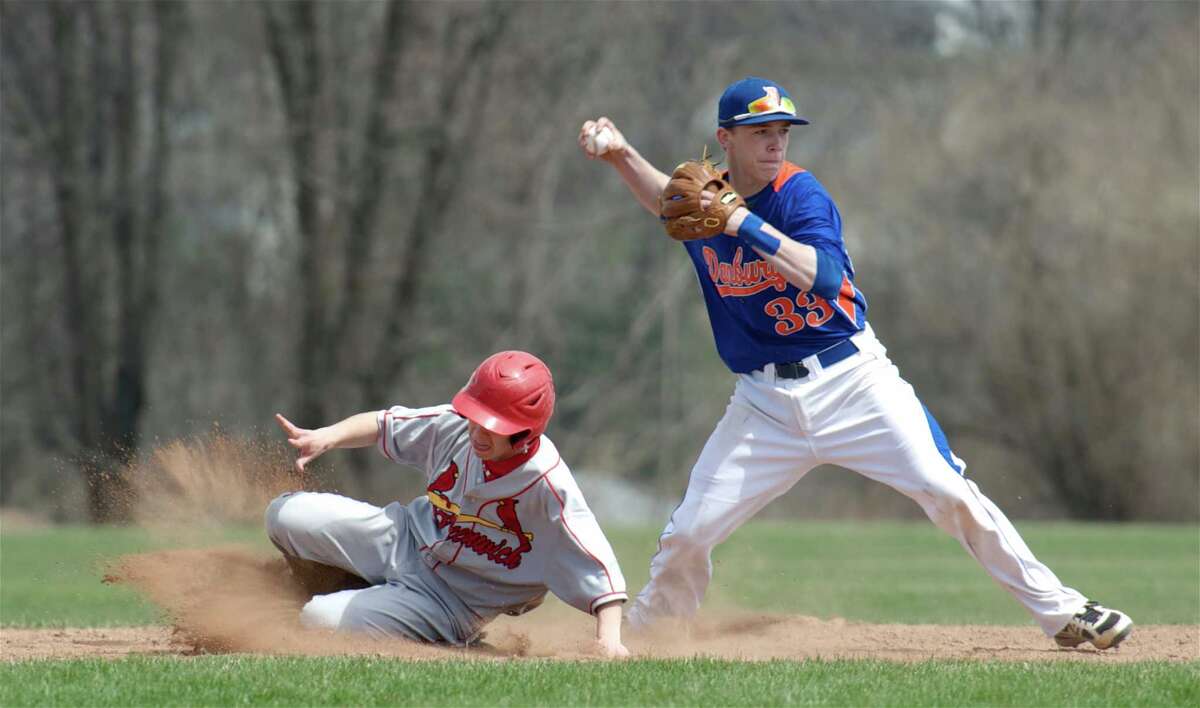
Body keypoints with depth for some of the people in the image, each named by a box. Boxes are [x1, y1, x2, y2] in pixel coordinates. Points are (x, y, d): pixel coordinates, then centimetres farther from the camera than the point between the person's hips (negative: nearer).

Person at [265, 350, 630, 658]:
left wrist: (609, 639, -44)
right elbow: (384, 425, 3)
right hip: (406, 537, 6)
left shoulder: (547, 486, -31)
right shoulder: (455, 426, -14)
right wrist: (327, 437, -14)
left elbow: (596, 565, -32)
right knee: (287, 516, -2)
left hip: (450, 601, -6)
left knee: (320, 620, -22)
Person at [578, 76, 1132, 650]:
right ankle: (634, 639, 22)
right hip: (764, 402, 3)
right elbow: (663, 199, 28)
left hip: (850, 381, -3)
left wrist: (745, 222, -30)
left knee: (949, 493, -13)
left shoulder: (801, 193, -10)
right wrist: (620, 154, 9)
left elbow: (821, 275, -27)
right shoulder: (701, 201, 3)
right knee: (687, 534, -3)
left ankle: (1062, 613, -5)